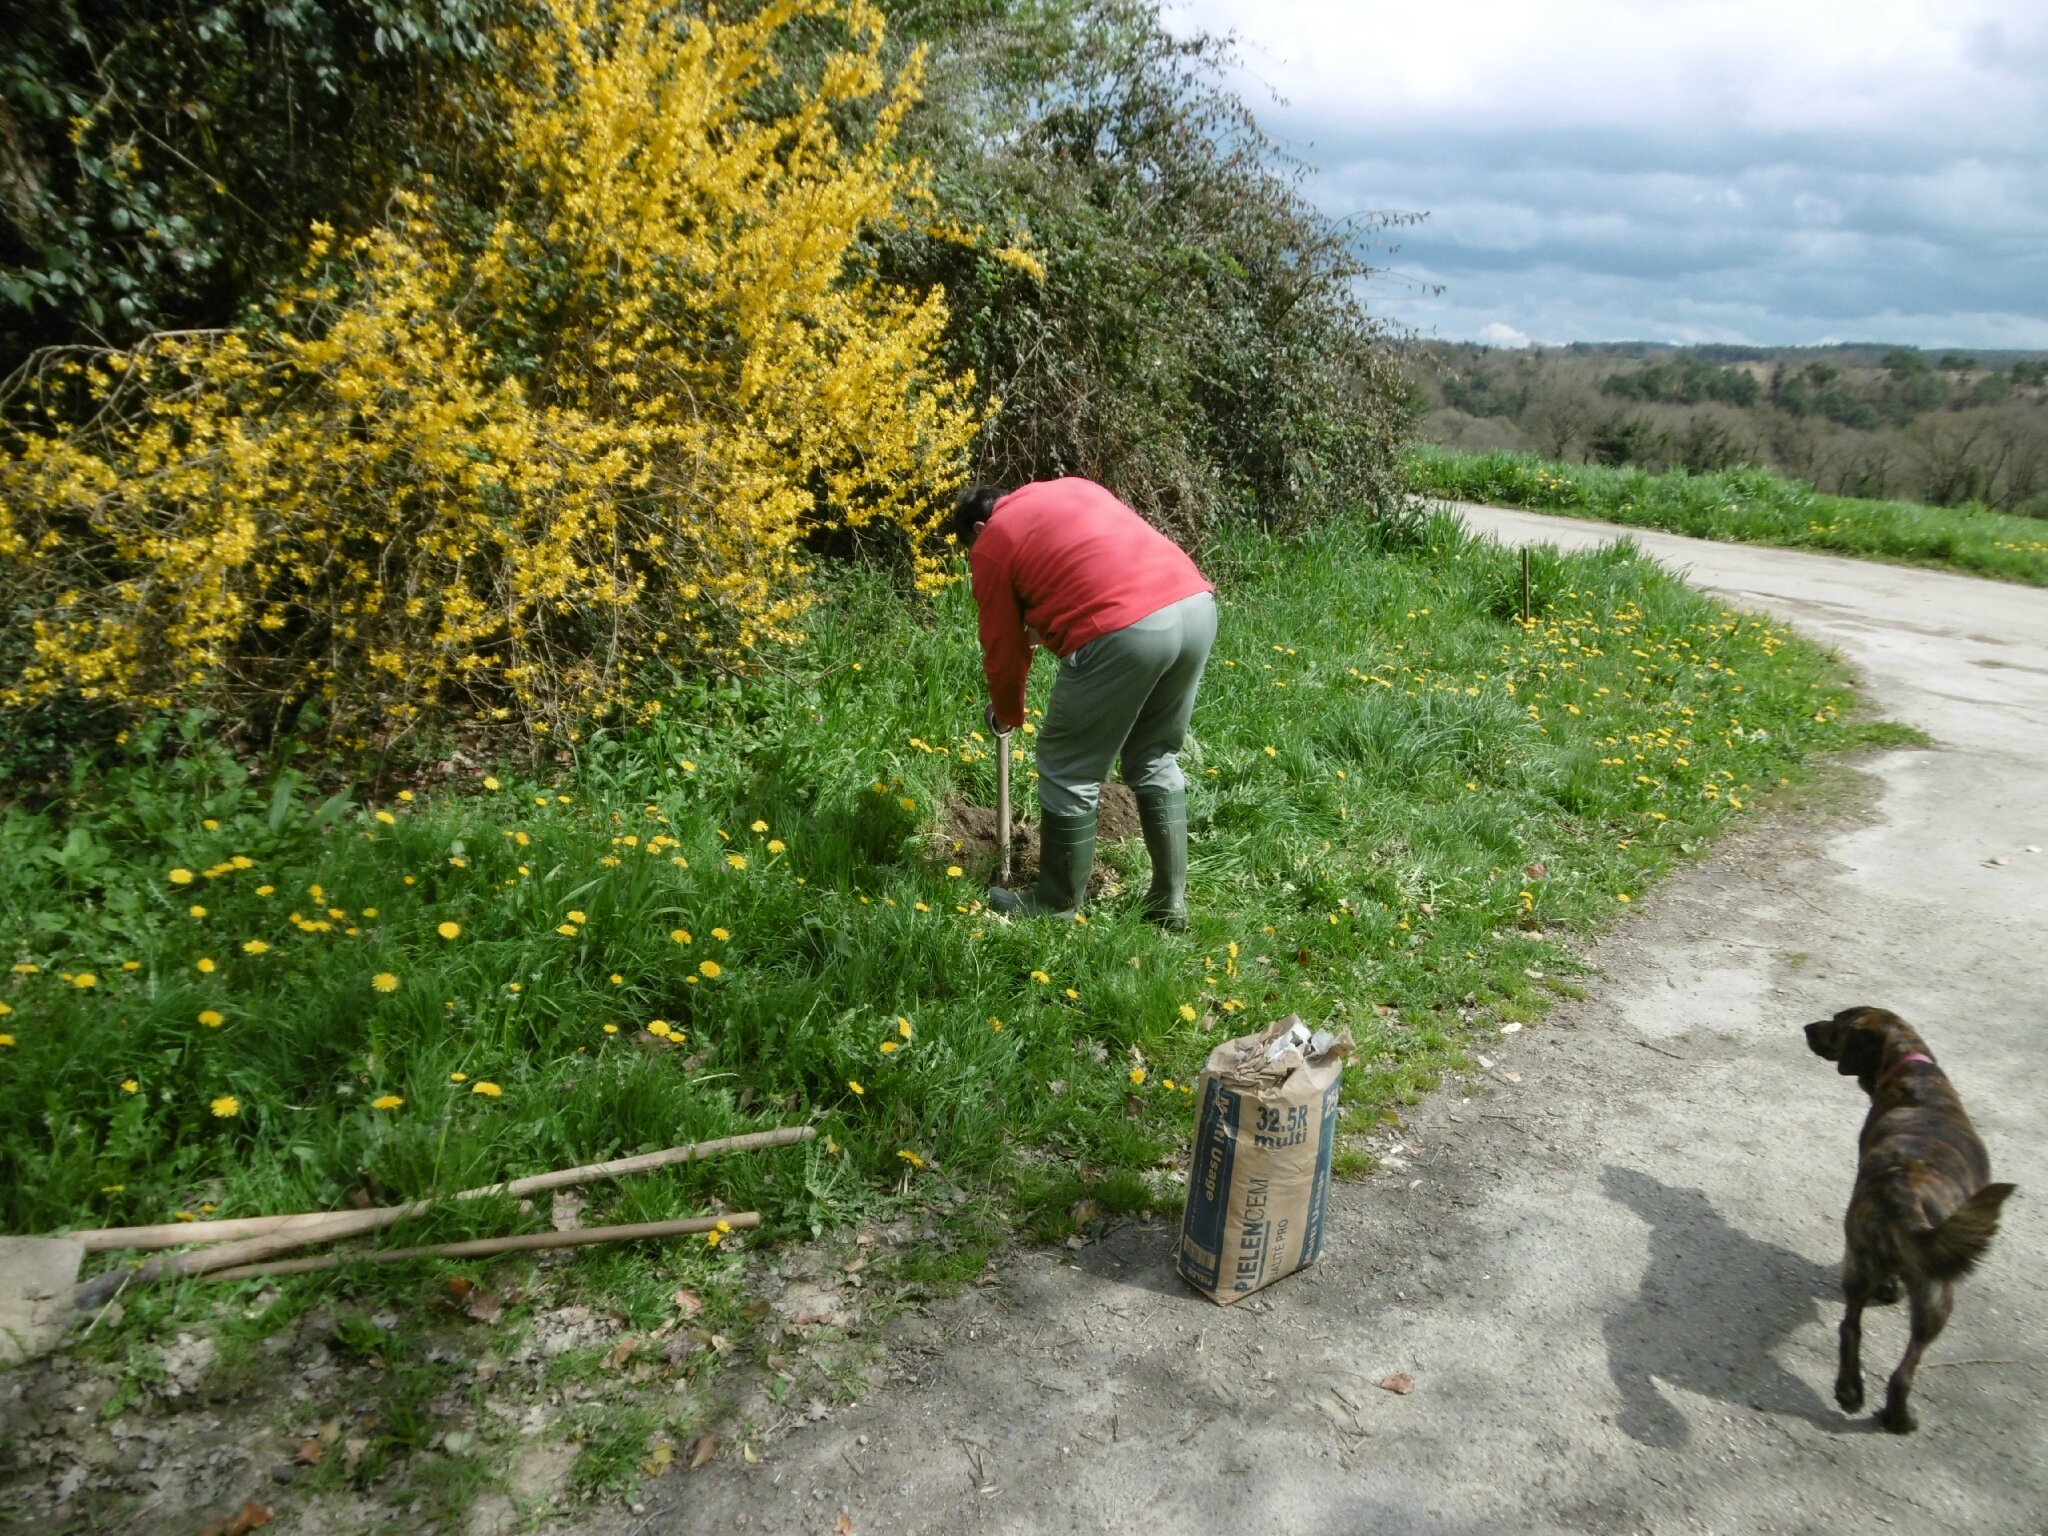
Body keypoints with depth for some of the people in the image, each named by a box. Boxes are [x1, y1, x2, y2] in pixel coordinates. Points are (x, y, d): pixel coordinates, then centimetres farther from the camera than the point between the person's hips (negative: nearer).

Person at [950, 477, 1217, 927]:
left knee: (1069, 771, 11)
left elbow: (1004, 650, 14)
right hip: (1196, 605, 8)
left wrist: (1006, 714, 32)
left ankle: (1055, 906, 24)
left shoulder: (991, 546, 11)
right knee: (1156, 760, 22)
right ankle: (1169, 901, 28)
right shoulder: (1073, 487, 29)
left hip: (1124, 632, -7)